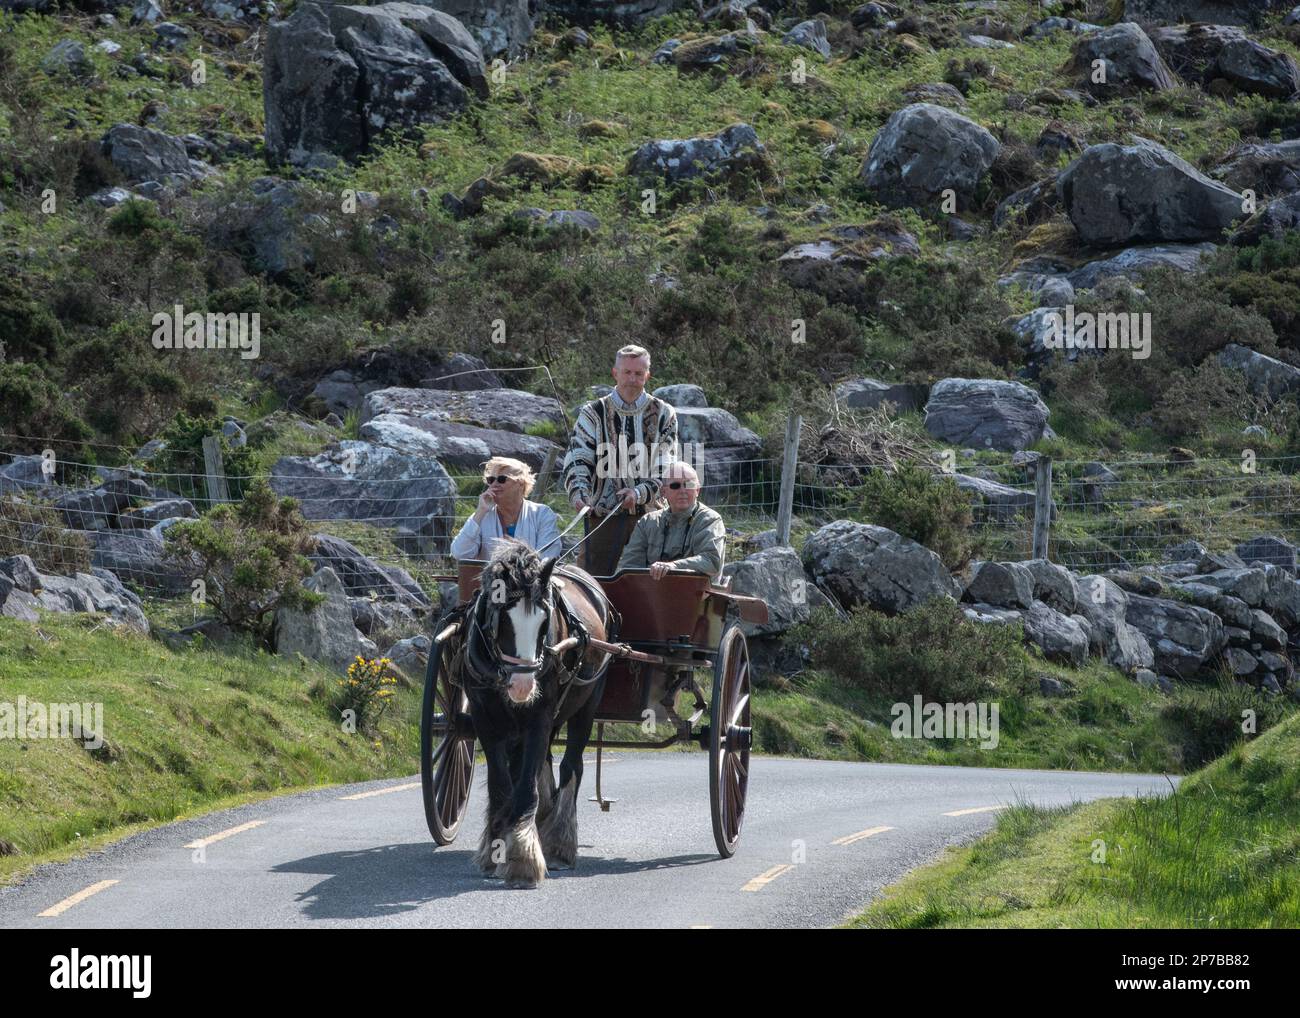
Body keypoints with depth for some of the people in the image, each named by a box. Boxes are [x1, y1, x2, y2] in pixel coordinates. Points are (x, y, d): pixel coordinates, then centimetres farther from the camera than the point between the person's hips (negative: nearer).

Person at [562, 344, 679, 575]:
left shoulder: (663, 415, 9)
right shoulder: (593, 414, 8)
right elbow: (576, 461, 0)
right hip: (603, 516, 0)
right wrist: (579, 493, -20)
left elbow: (667, 469, 1)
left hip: (649, 515, 0)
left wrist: (640, 492, -17)